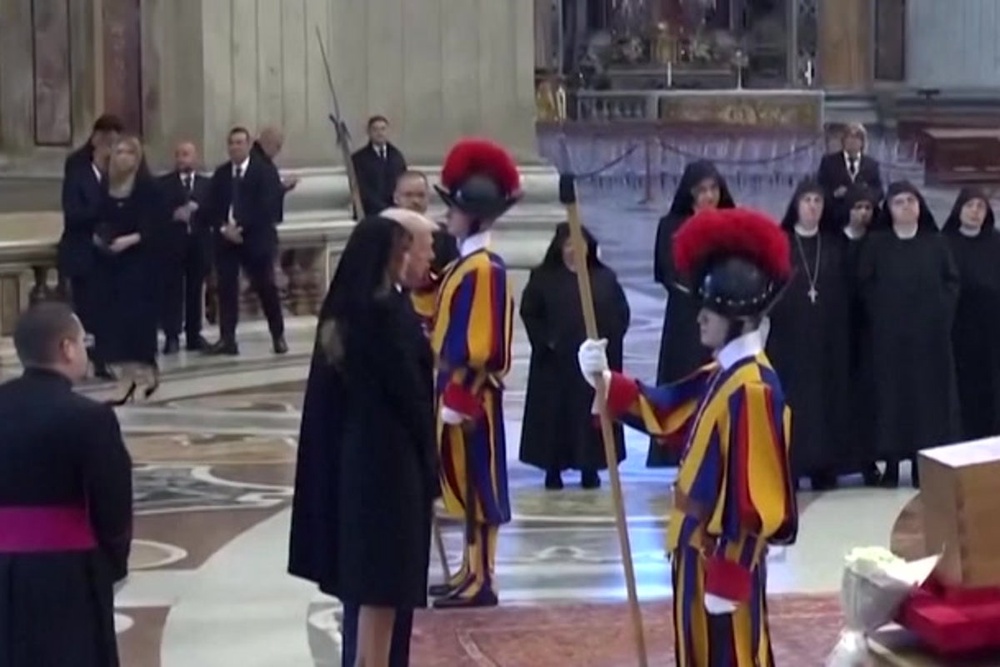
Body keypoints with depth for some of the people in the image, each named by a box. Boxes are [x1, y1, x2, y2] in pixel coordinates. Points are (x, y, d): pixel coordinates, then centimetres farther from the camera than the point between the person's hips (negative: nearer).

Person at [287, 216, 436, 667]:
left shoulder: (341, 312, 7)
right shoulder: (387, 312, -18)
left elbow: (330, 386, 11)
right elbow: (408, 388, -14)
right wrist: (428, 452, -4)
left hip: (348, 448, 9)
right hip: (389, 452, -9)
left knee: (362, 564, 15)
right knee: (385, 569, -2)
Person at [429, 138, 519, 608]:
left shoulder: (483, 269, -18)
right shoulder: (467, 264, 11)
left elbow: (479, 347, -21)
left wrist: (456, 400, -20)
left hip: (471, 396, -10)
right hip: (460, 389, 10)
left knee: (477, 483, -3)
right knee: (465, 483, 14)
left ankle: (481, 580, 3)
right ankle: (472, 572, 22)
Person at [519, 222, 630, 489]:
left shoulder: (605, 278, 6)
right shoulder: (543, 278, 1)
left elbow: (621, 313, 8)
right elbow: (529, 312, 0)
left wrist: (609, 341, -4)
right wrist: (545, 342, -9)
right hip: (555, 360, -1)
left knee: (592, 412, 3)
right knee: (555, 413, 0)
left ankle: (590, 468, 11)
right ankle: (553, 468, 8)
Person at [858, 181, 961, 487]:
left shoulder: (935, 242, 7)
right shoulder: (876, 243, 4)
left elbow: (951, 281, 6)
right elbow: (865, 284, 2)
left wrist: (941, 311, -6)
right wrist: (881, 314, -6)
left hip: (930, 333, 1)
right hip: (889, 335, -1)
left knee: (928, 391, 1)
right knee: (891, 392, -2)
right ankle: (891, 462, 1)